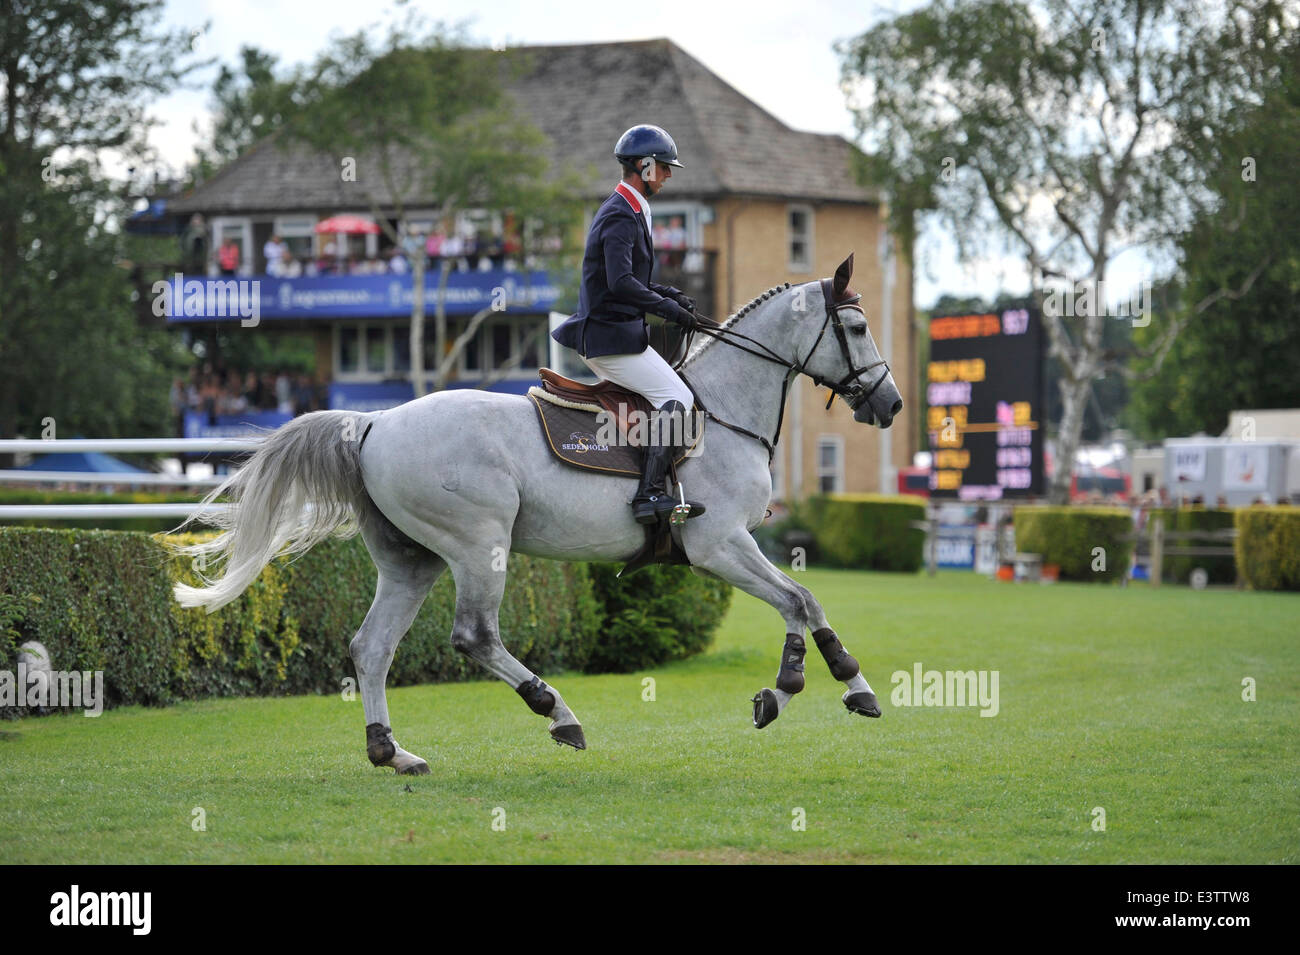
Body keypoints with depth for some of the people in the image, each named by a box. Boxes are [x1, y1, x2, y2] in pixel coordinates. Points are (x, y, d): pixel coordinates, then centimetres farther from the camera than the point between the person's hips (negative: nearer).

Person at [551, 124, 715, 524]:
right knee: (677, 398, -15)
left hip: (600, 334, 11)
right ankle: (651, 494, -23)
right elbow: (621, 283, -26)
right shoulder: (621, 217, -16)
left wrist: (669, 293, 12)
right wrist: (670, 309, -19)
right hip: (612, 336, -11)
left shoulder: (628, 212, 18)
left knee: (672, 396, 19)